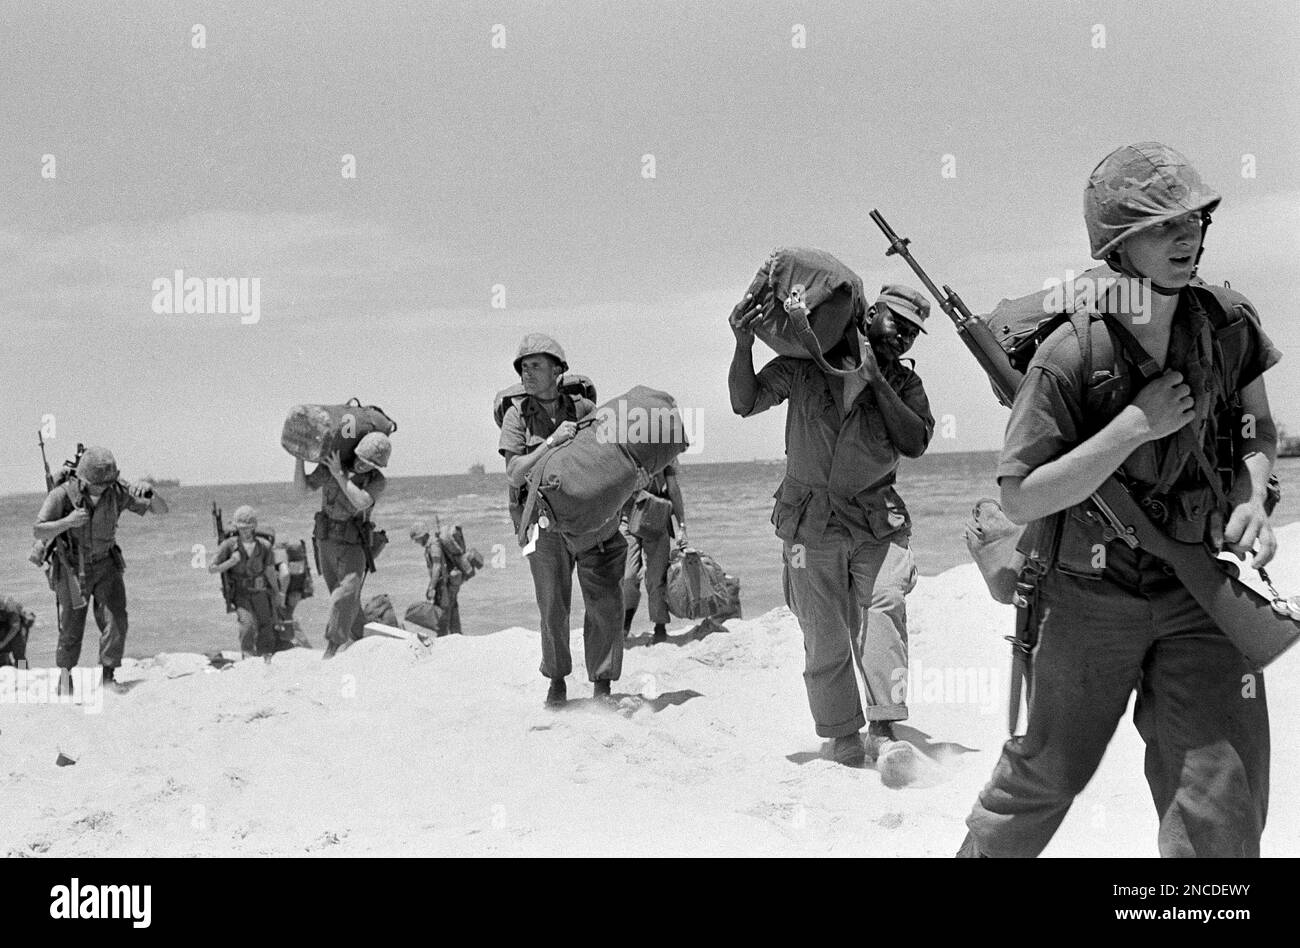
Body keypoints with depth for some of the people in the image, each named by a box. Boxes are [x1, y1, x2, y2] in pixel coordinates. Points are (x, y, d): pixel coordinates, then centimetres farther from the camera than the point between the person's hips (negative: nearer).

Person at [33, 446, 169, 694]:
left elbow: (161, 509, -15)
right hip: (72, 568, -2)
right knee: (71, 629, 5)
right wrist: (68, 522, -40)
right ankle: (65, 676, 29)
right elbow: (39, 532, -23)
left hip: (106, 566, 2)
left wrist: (148, 490, -37)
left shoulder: (117, 491, -16)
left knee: (116, 621, -13)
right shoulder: (63, 494, -22)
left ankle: (108, 676, 0)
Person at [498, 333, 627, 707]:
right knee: (553, 608, 5)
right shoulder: (518, 414, -1)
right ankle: (556, 679, 27)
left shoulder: (583, 408, 2)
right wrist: (552, 441, -21)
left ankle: (602, 683, 12)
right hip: (546, 524, -1)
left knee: (606, 604, -2)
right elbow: (514, 475, -11)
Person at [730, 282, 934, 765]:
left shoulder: (903, 383, 6)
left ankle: (883, 729, -23)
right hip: (812, 521, -1)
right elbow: (745, 403, 1)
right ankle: (844, 735, 17)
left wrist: (875, 379, -15)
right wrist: (743, 345, -15)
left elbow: (916, 443, -9)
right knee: (825, 638, 2)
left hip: (877, 523, 1)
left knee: (884, 607, -22)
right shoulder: (807, 362, 1)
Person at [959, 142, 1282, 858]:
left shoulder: (1229, 323, -5)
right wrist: (1136, 424, -25)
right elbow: (1020, 499, -19)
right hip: (1093, 595, -3)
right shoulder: (1070, 356, -18)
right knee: (1049, 770, 15)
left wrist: (1253, 500, -10)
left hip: (1201, 591, 3)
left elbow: (1258, 429, 11)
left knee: (1221, 810, -5)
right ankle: (983, 849, 42)